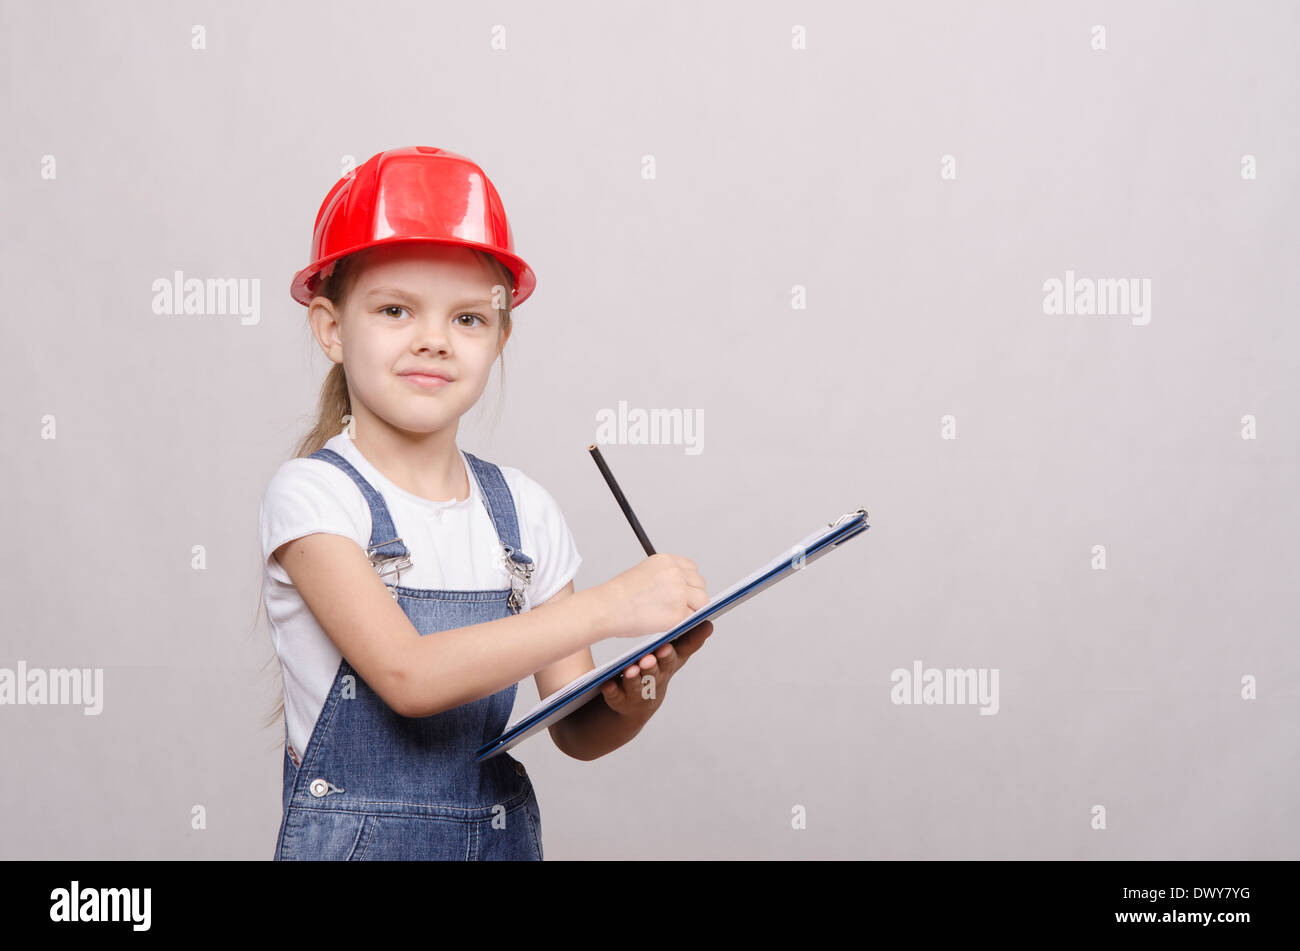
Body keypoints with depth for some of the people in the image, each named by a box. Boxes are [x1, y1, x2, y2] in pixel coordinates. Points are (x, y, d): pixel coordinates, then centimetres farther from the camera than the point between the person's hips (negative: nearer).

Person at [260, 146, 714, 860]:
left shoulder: (521, 509, 0)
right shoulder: (312, 495, -13)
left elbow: (574, 730, 2)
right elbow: (409, 674, -25)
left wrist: (630, 703, -19)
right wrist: (607, 608, -27)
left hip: (502, 835, 4)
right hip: (353, 837, -4)